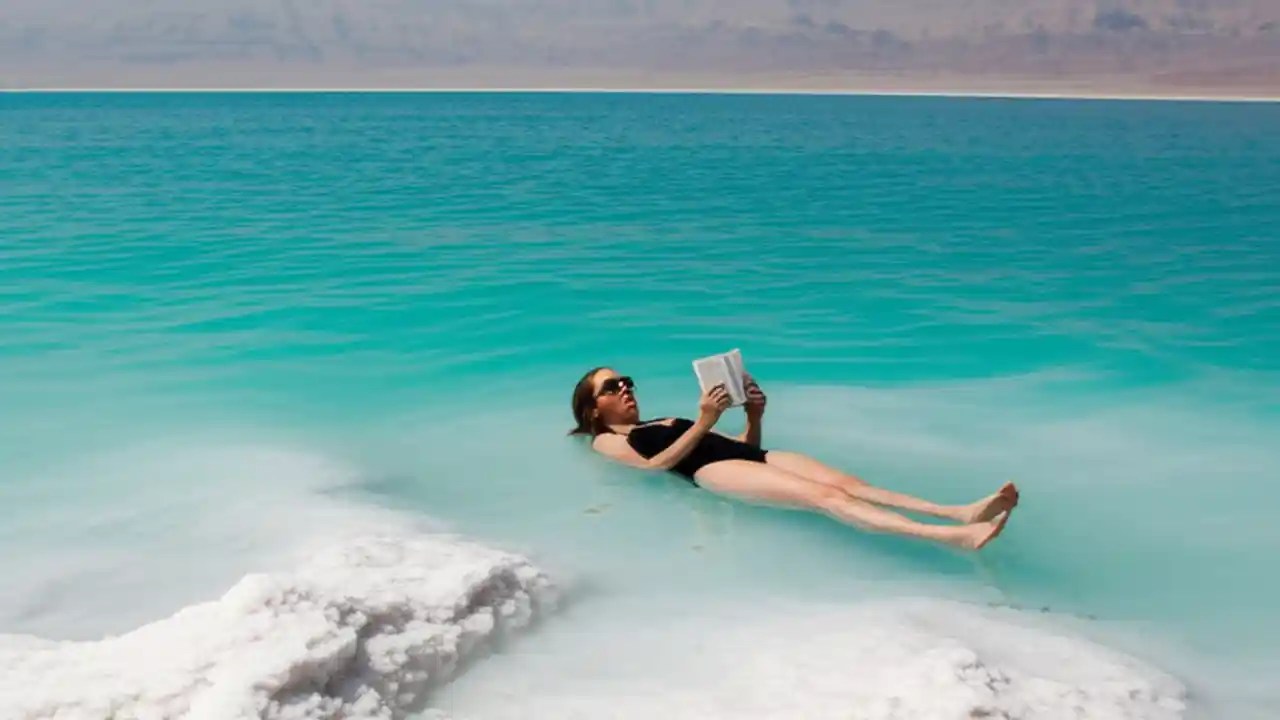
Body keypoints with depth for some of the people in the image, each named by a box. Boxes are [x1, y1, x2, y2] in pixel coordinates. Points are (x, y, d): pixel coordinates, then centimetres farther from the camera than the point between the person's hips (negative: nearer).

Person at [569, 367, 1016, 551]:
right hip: (710, 471, -7)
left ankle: (959, 513, -39)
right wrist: (703, 422, -10)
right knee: (824, 497, -29)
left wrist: (754, 416, 9)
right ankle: (949, 537, -48)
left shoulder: (666, 422, 37)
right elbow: (652, 466, -5)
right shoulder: (606, 442, 18)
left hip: (745, 455, 7)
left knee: (847, 484, -20)